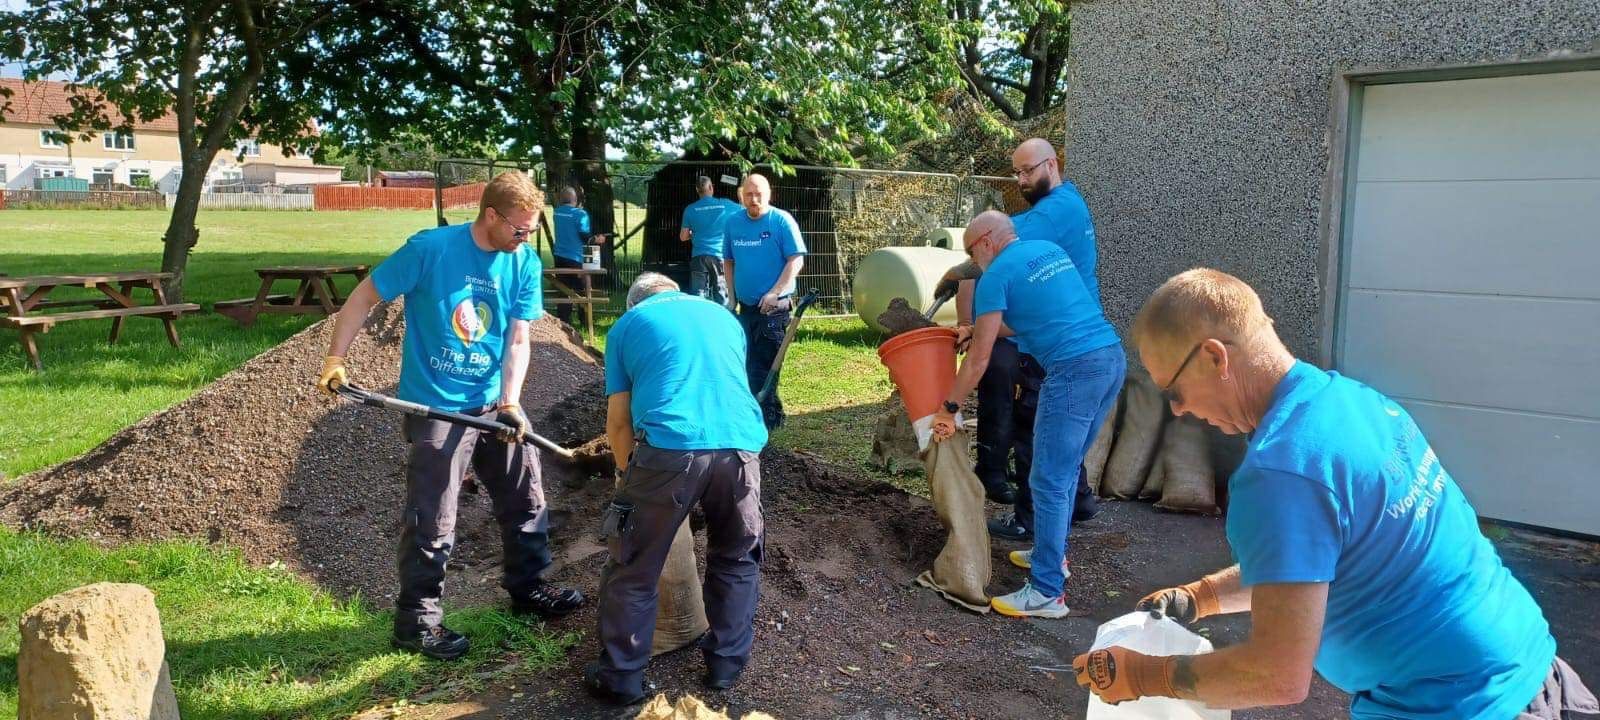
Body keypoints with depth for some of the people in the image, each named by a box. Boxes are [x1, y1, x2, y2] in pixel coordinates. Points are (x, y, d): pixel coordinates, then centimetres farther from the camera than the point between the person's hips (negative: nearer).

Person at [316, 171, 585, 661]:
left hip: (495, 402, 5)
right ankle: (416, 621, 16)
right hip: (437, 407, -5)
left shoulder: (524, 262, -3)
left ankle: (528, 587, 35)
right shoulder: (430, 248, -15)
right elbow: (364, 296, -7)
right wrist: (335, 358, -14)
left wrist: (510, 402, -18)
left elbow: (518, 339, -5)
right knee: (431, 523, 0)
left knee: (526, 497, 15)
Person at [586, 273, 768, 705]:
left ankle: (622, 677, 22)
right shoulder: (723, 316, 29)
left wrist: (632, 475, 34)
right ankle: (727, 663, 30)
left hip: (669, 448, -3)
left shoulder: (627, 324, 20)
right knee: (737, 560, 24)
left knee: (633, 571, 13)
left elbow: (618, 424, 18)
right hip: (740, 445, 3)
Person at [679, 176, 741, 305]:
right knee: (721, 296, 6)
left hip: (699, 256, 0)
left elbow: (683, 237, 8)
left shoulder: (690, 209, 3)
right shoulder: (725, 204, 2)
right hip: (720, 255, 0)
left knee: (698, 297, 0)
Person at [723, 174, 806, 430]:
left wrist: (774, 293, -19)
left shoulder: (782, 221, -9)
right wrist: (732, 296, 9)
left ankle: (768, 418, 2)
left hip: (774, 306, -6)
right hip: (745, 307, 6)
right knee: (748, 363, 13)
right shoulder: (732, 222, 7)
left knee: (762, 366, -8)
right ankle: (769, 414, 27)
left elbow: (796, 260, -12)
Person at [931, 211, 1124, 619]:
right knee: (1067, 469, 21)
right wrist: (982, 329, 32)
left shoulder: (997, 275, -2)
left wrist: (949, 408, 6)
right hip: (1113, 358, 9)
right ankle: (1052, 553, 35)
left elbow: (979, 359, -3)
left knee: (1049, 482, -3)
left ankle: (1048, 592, 0)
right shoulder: (1051, 250, 20)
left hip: (1075, 370, -9)